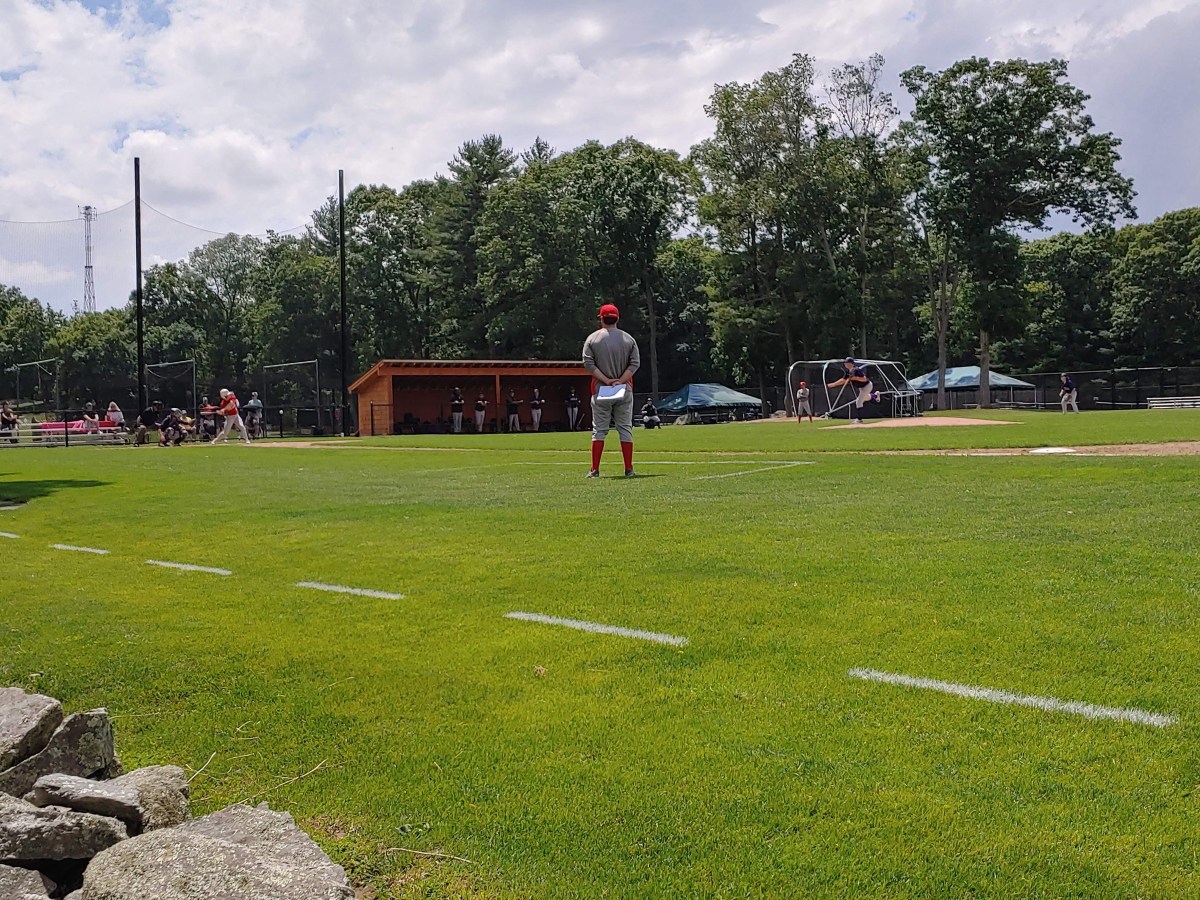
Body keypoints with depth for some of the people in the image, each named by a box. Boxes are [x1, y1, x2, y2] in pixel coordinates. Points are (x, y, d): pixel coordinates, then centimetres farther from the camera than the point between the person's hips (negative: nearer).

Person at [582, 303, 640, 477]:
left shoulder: (592, 338, 0)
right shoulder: (629, 339, 4)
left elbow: (588, 363, -8)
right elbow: (635, 363, -3)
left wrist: (606, 380, -9)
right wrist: (620, 381, -8)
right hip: (624, 391, 1)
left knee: (599, 430, 3)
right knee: (625, 429, 6)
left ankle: (594, 470, 1)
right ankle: (629, 469, 4)